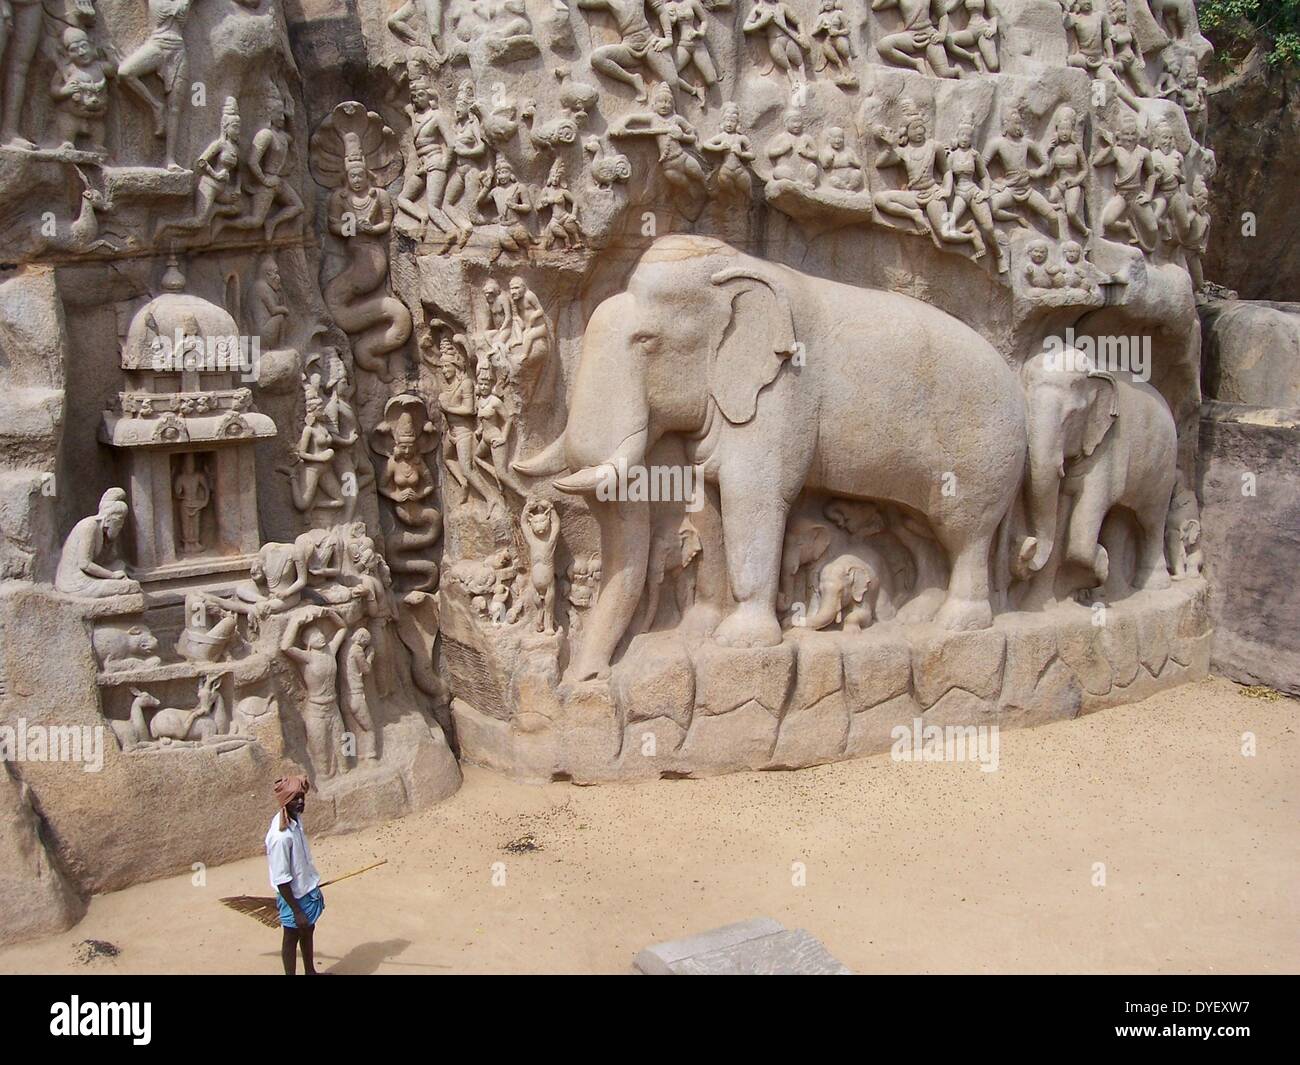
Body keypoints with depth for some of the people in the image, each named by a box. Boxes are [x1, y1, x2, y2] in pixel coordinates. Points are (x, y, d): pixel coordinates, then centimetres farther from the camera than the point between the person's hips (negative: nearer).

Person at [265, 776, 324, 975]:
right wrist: (297, 911, -22)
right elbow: (281, 880, -27)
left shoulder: (295, 818, -6)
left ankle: (310, 972, 45)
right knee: (292, 938, 9)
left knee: (308, 931, 25)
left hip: (307, 889, 9)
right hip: (295, 896, -9)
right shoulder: (281, 836, -33)